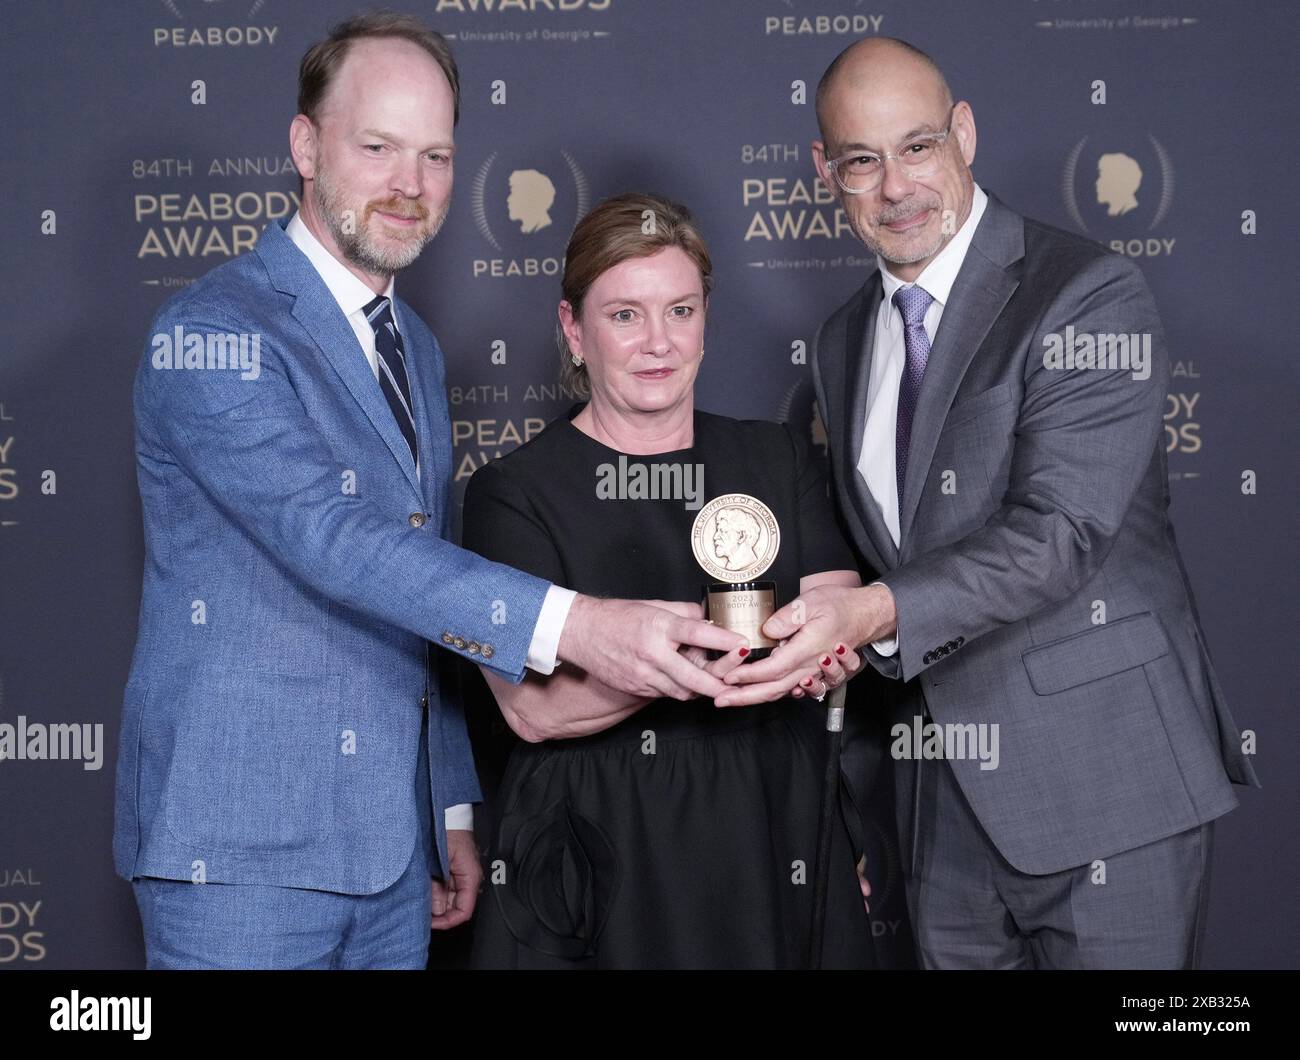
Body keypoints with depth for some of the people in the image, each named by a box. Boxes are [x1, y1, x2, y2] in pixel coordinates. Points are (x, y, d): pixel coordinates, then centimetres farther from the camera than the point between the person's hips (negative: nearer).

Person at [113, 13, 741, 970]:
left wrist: (453, 808, 15)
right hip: (240, 853, -7)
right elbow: (331, 535, -27)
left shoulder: (415, 349, 13)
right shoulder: (213, 334, -13)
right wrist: (568, 625, -36)